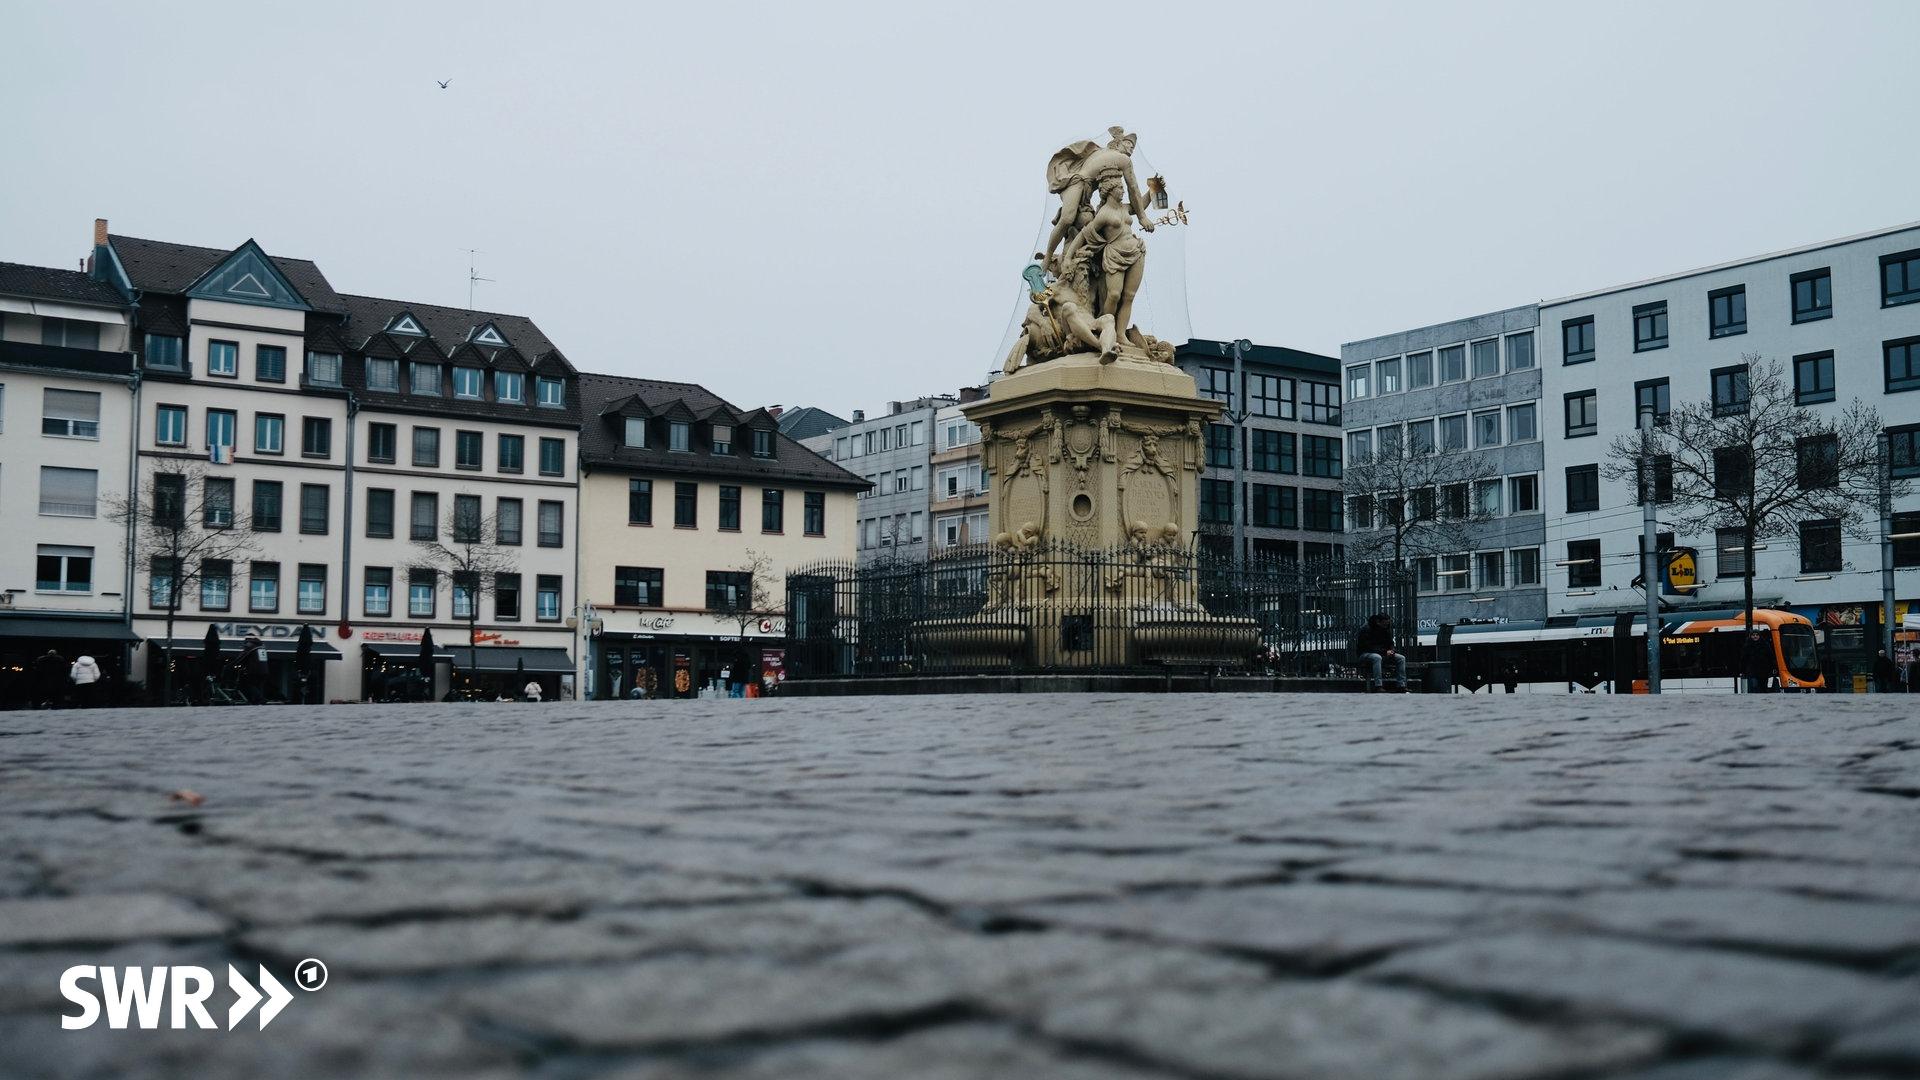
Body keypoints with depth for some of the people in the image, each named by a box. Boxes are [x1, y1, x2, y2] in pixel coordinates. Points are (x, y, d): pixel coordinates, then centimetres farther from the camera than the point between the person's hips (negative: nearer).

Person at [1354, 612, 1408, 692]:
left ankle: (1401, 687, -15)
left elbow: (1390, 644, 18)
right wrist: (1384, 651, -24)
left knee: (1401, 658, -11)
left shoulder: (1387, 629, 7)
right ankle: (1377, 687, -44)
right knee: (1377, 658, -40)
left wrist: (1391, 650, -8)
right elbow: (1367, 647, -19)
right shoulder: (1366, 629, -16)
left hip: (1383, 654, 7)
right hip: (1365, 654, -7)